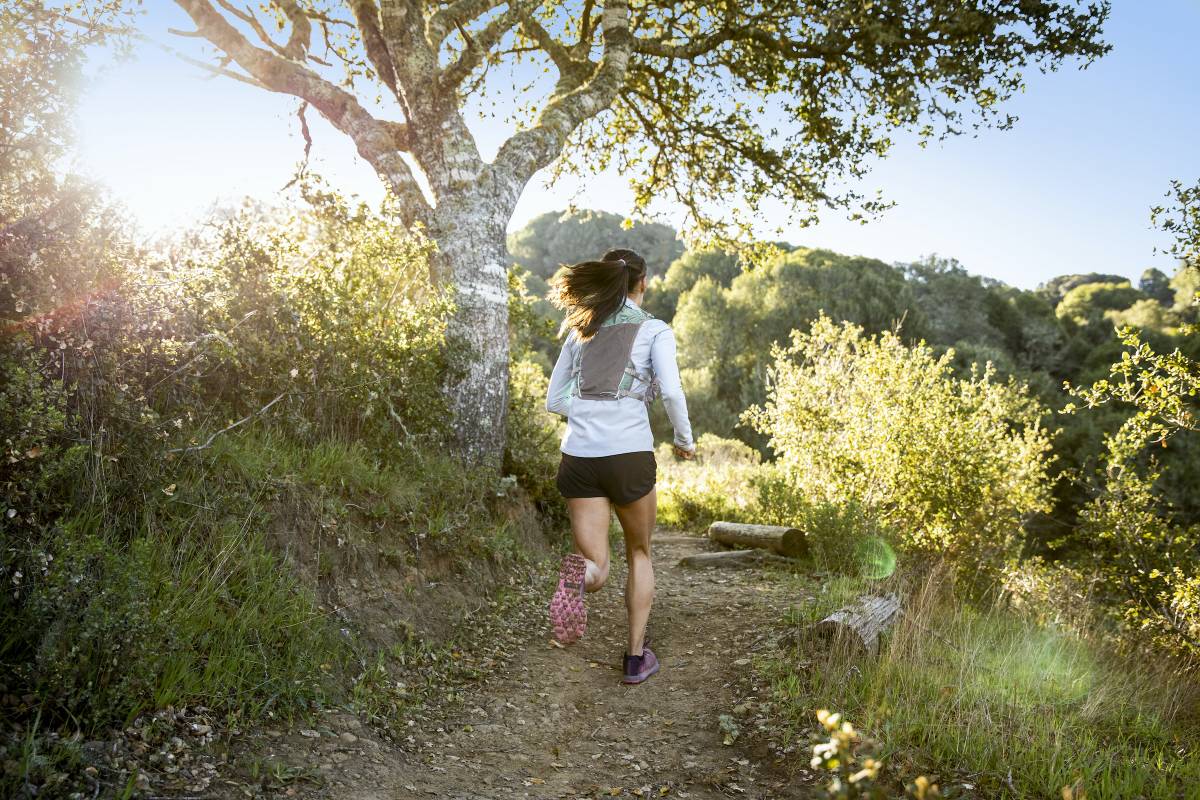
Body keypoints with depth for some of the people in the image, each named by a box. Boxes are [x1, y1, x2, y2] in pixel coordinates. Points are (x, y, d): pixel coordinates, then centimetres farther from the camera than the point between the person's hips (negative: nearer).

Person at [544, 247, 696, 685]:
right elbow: (671, 391, -12)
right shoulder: (654, 329, 3)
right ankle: (636, 656, 22)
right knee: (639, 554, 22)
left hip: (579, 457, 3)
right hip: (630, 455, -2)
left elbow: (554, 400, 16)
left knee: (597, 570, 8)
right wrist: (685, 440, 4)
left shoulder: (580, 329, 15)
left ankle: (578, 575, -29)